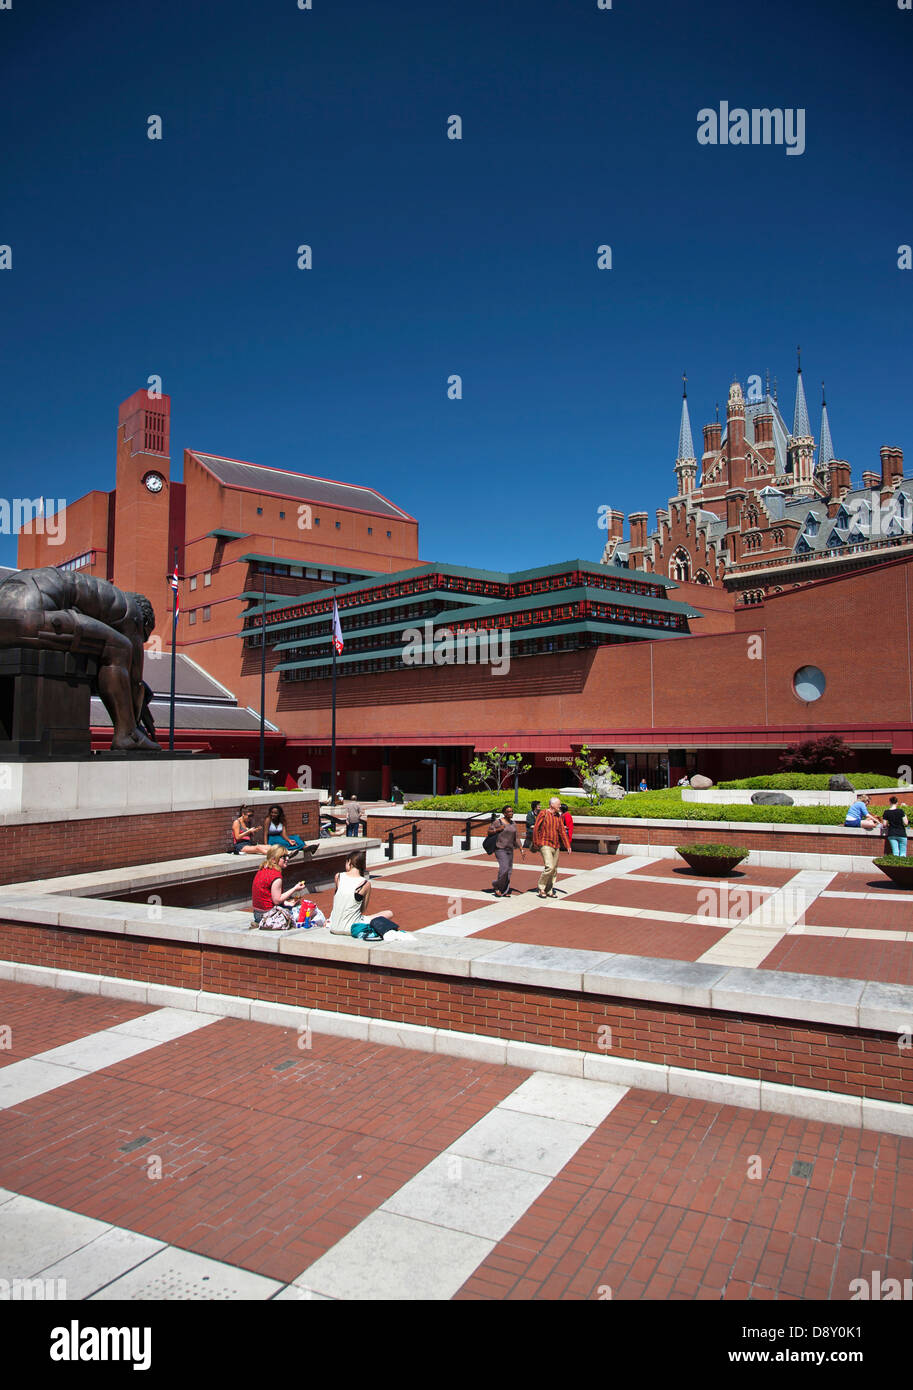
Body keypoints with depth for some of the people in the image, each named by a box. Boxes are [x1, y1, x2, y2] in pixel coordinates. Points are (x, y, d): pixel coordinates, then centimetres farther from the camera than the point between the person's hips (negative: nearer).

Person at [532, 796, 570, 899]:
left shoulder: (559, 816, 10)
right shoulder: (543, 813, -7)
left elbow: (562, 831, 9)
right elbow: (536, 829, -6)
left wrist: (567, 845, 1)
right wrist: (536, 844, -7)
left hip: (556, 846, 7)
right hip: (545, 845, -7)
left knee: (554, 870, 9)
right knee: (549, 867, -18)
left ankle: (549, 891, 19)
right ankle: (540, 888, -2)